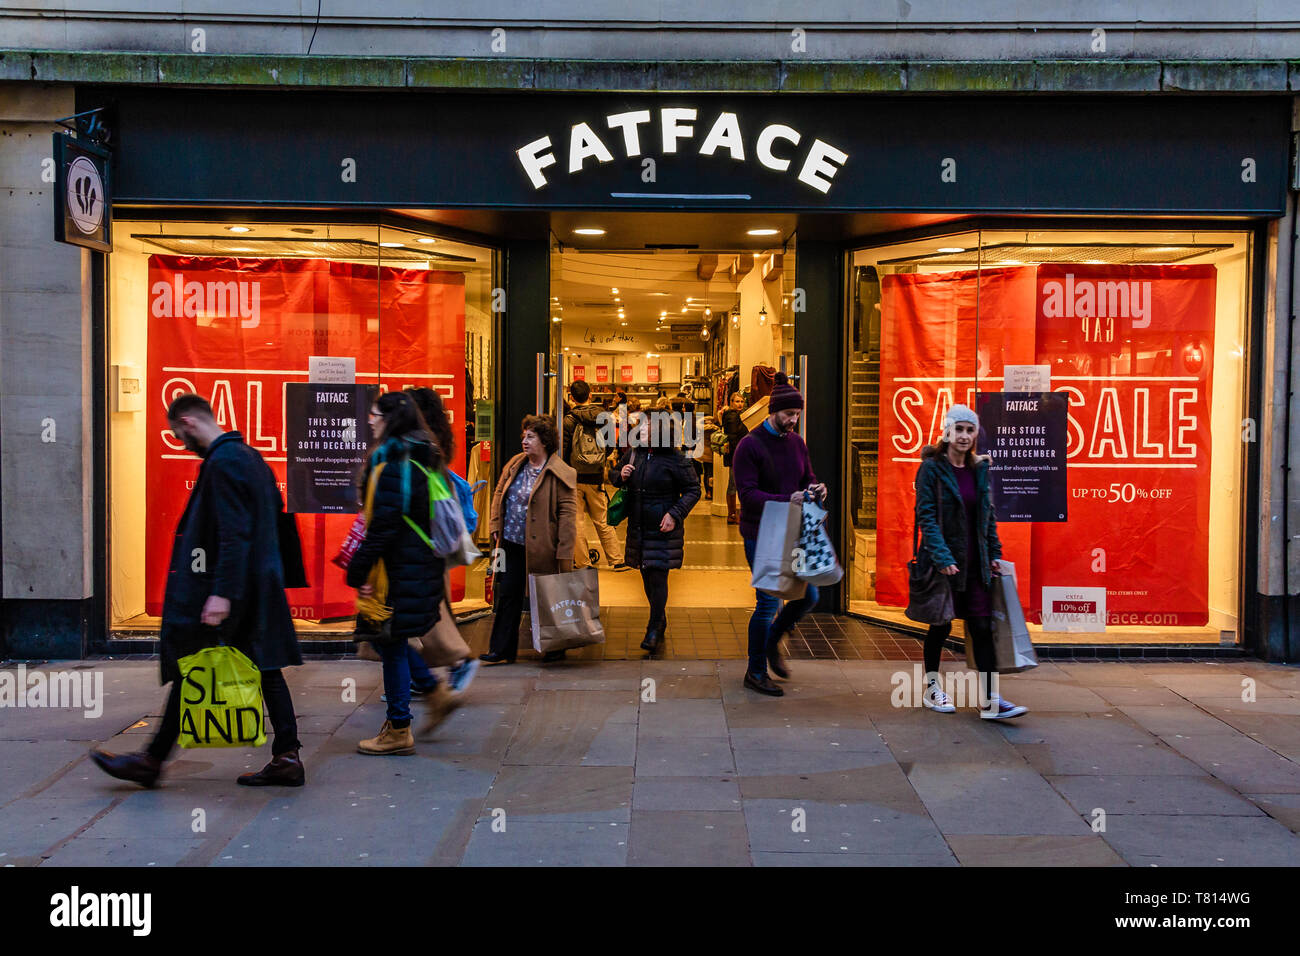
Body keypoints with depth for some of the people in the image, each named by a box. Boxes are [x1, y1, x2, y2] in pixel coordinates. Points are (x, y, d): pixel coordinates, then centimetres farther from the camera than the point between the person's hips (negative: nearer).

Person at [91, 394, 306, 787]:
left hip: (226, 586, -10)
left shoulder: (223, 462, -16)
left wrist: (222, 593, -26)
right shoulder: (250, 457, 15)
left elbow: (234, 533, -23)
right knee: (264, 670, 9)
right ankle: (287, 758, 11)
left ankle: (152, 760, 13)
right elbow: (278, 521, 19)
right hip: (260, 586, 10)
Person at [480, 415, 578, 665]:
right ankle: (501, 650, 14)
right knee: (508, 595, 7)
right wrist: (496, 527, 10)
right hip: (512, 544, 6)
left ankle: (555, 647, 24)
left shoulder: (560, 475, -13)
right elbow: (499, 495, 19)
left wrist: (564, 555, -19)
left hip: (542, 548, -6)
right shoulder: (514, 465, 7)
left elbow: (567, 515, -16)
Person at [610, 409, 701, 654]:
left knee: (658, 577, -7)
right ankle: (660, 622, 30)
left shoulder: (674, 458, -11)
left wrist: (675, 514, -16)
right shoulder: (633, 454, 4)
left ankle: (655, 629, 3)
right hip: (638, 528, 6)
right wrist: (620, 475, -5)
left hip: (664, 530, -6)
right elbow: (613, 473, 19)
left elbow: (693, 489, -6)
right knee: (647, 576, 13)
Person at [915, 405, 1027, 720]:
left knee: (982, 626, -1)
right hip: (944, 561, -4)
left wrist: (994, 554, 9)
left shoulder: (980, 469, 10)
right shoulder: (931, 468, -6)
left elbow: (988, 515, 16)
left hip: (975, 563, 5)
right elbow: (926, 516, -13)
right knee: (941, 625, 7)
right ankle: (931, 688, 25)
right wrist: (942, 557, -22)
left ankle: (989, 701, 0)